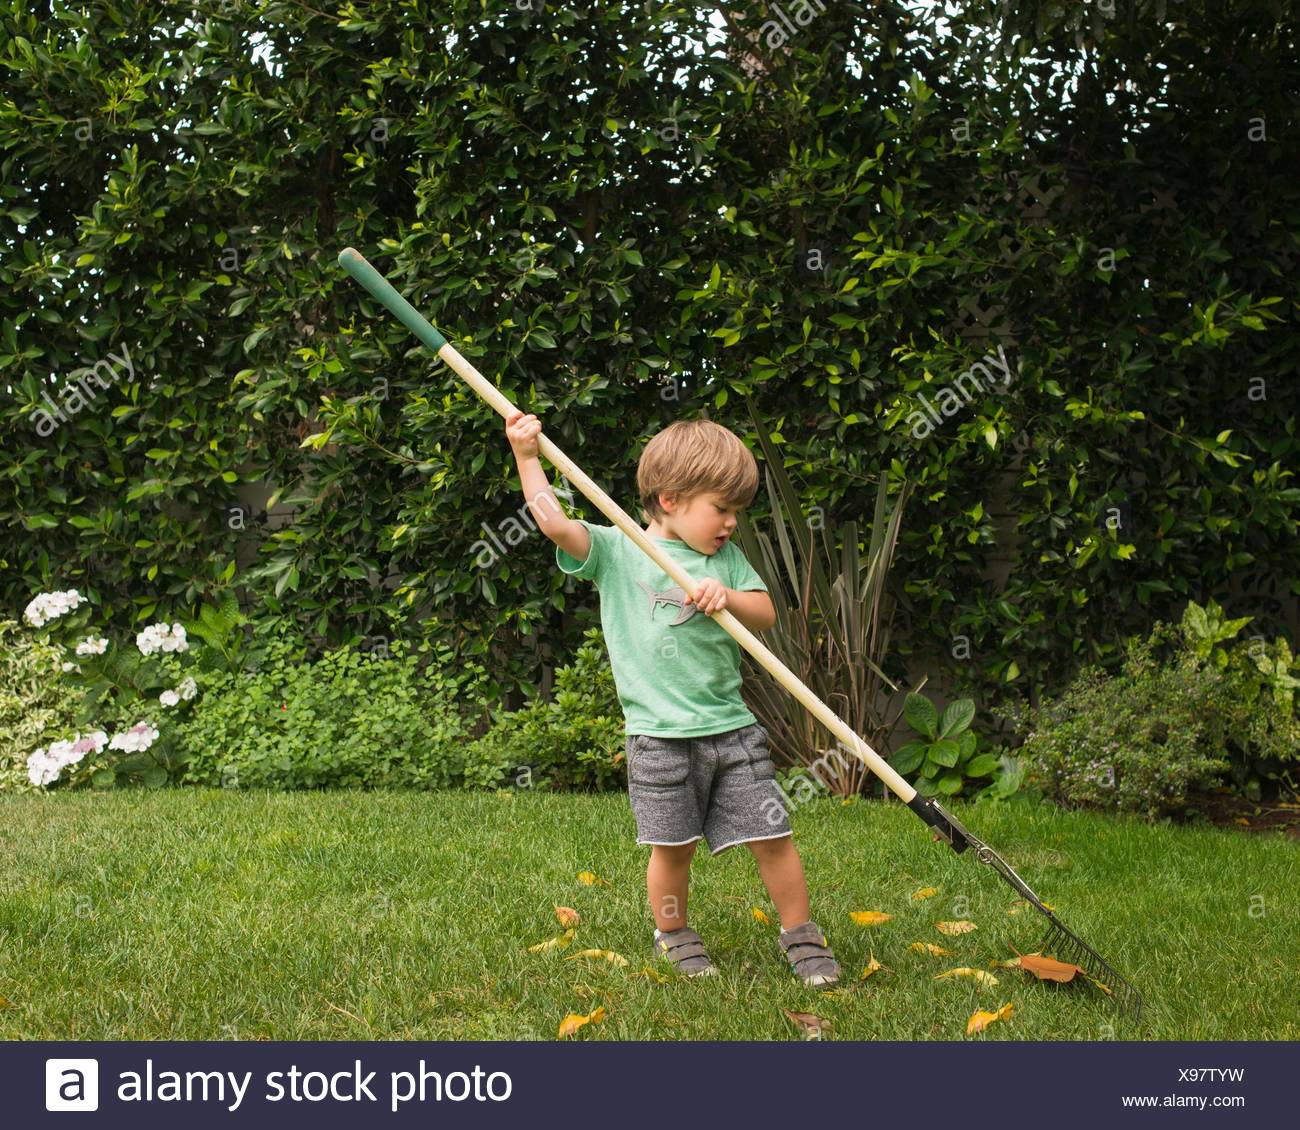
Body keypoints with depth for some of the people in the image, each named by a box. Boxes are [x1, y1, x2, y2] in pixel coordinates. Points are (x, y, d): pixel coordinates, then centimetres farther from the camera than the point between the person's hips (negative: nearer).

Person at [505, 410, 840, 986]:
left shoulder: (726, 558, 13)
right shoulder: (615, 550, 0)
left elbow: (766, 614, 7)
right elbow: (555, 523, -11)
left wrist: (727, 596, -12)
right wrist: (527, 457, -15)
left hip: (733, 728, 3)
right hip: (659, 736, -3)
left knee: (773, 836, 4)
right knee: (673, 847, 3)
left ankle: (800, 934, 21)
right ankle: (672, 934, 28)